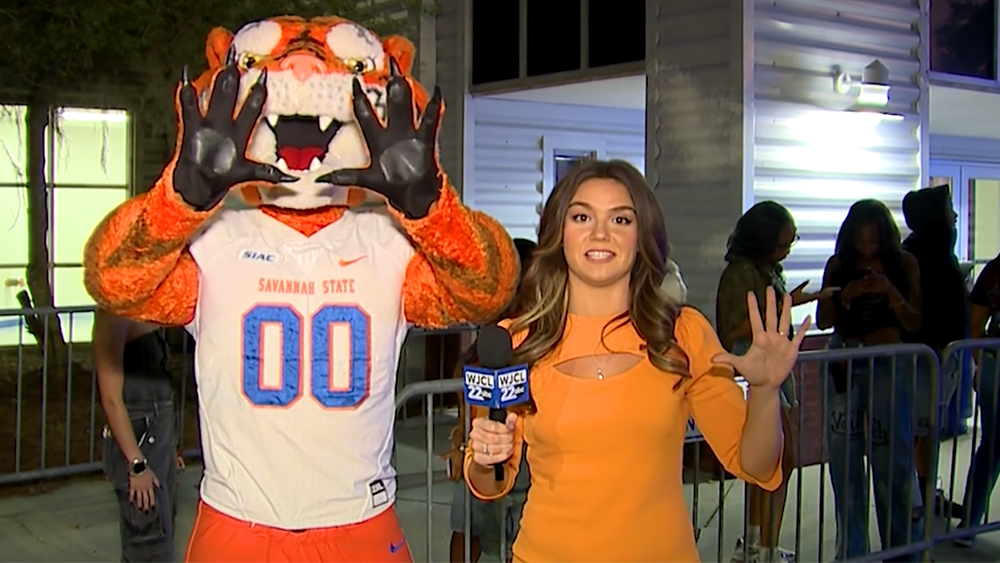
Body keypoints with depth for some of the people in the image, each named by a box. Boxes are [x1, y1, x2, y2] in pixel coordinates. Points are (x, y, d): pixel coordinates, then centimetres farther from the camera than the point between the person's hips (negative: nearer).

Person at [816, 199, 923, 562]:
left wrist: (891, 292, -15)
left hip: (890, 364, -2)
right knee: (844, 457, 2)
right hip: (843, 364, 2)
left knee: (892, 456, -4)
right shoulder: (838, 266, 7)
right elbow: (822, 321, 7)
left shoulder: (904, 264, 3)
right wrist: (845, 297, -11)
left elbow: (915, 323, 1)